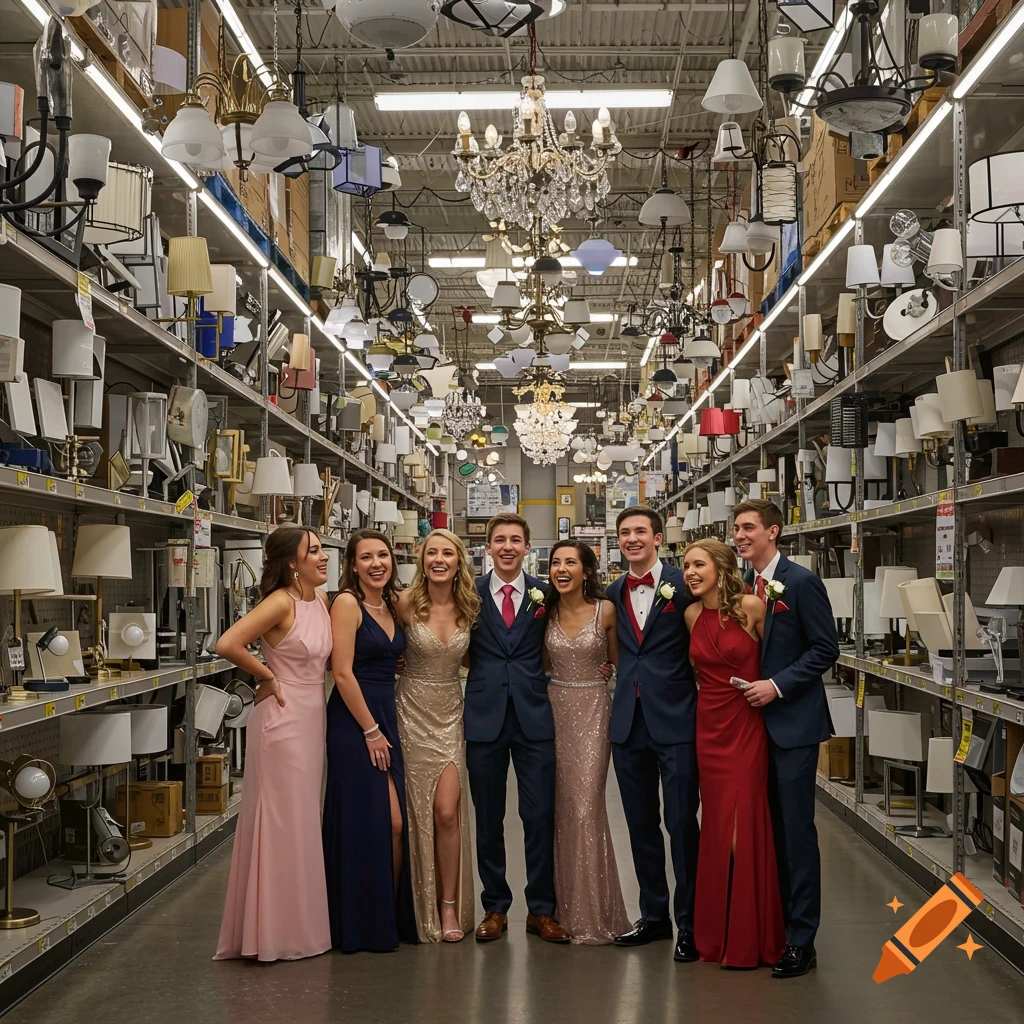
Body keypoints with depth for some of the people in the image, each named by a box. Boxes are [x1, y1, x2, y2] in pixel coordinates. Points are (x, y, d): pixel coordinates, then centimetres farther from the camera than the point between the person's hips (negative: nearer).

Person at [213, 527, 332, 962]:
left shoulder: (320, 599, 8)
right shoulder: (280, 603, -16)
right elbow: (228, 644, -26)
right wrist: (267, 677, -14)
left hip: (312, 716, 8)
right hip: (284, 717, -8)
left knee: (302, 822, 15)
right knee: (283, 823, -1)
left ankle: (299, 923, 26)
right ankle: (277, 932, 10)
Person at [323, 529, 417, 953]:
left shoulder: (391, 605, 14)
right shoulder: (347, 603, -9)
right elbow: (343, 673, -14)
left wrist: (386, 728, 8)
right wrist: (371, 731, -13)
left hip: (386, 719, 7)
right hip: (354, 722, -7)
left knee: (396, 825, 5)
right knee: (366, 822, -5)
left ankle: (393, 919, 17)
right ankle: (361, 925, 9)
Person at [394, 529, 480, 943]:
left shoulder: (469, 607, -2)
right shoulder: (407, 603, -9)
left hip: (450, 712, 2)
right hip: (412, 711, -1)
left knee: (447, 812, -5)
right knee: (418, 812, 4)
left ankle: (449, 907, 9)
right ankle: (422, 908, 19)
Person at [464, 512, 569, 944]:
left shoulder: (545, 594, 5)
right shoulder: (470, 594, 4)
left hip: (534, 717, 0)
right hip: (485, 717, 0)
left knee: (540, 817, 2)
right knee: (488, 819, 8)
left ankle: (541, 909, 15)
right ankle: (495, 907, 21)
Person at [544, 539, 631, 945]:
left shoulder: (605, 610, -6)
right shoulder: (545, 611, 3)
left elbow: (617, 660, 5)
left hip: (593, 710, -3)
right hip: (555, 709, 3)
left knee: (585, 808, -7)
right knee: (561, 808, 7)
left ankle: (593, 913, 5)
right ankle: (565, 907, 20)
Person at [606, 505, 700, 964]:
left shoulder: (683, 584, -5)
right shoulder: (614, 593, 11)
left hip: (675, 719, -5)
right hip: (629, 722, 5)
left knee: (681, 822, -3)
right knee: (640, 823, 12)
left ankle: (690, 923, 10)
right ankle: (654, 915, 25)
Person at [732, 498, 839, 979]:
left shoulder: (801, 582, -10)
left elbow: (825, 649, -12)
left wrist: (777, 685, -17)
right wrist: (743, 689, 4)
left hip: (792, 722, -6)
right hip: (753, 720, 6)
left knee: (795, 829, -3)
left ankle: (800, 939, 4)